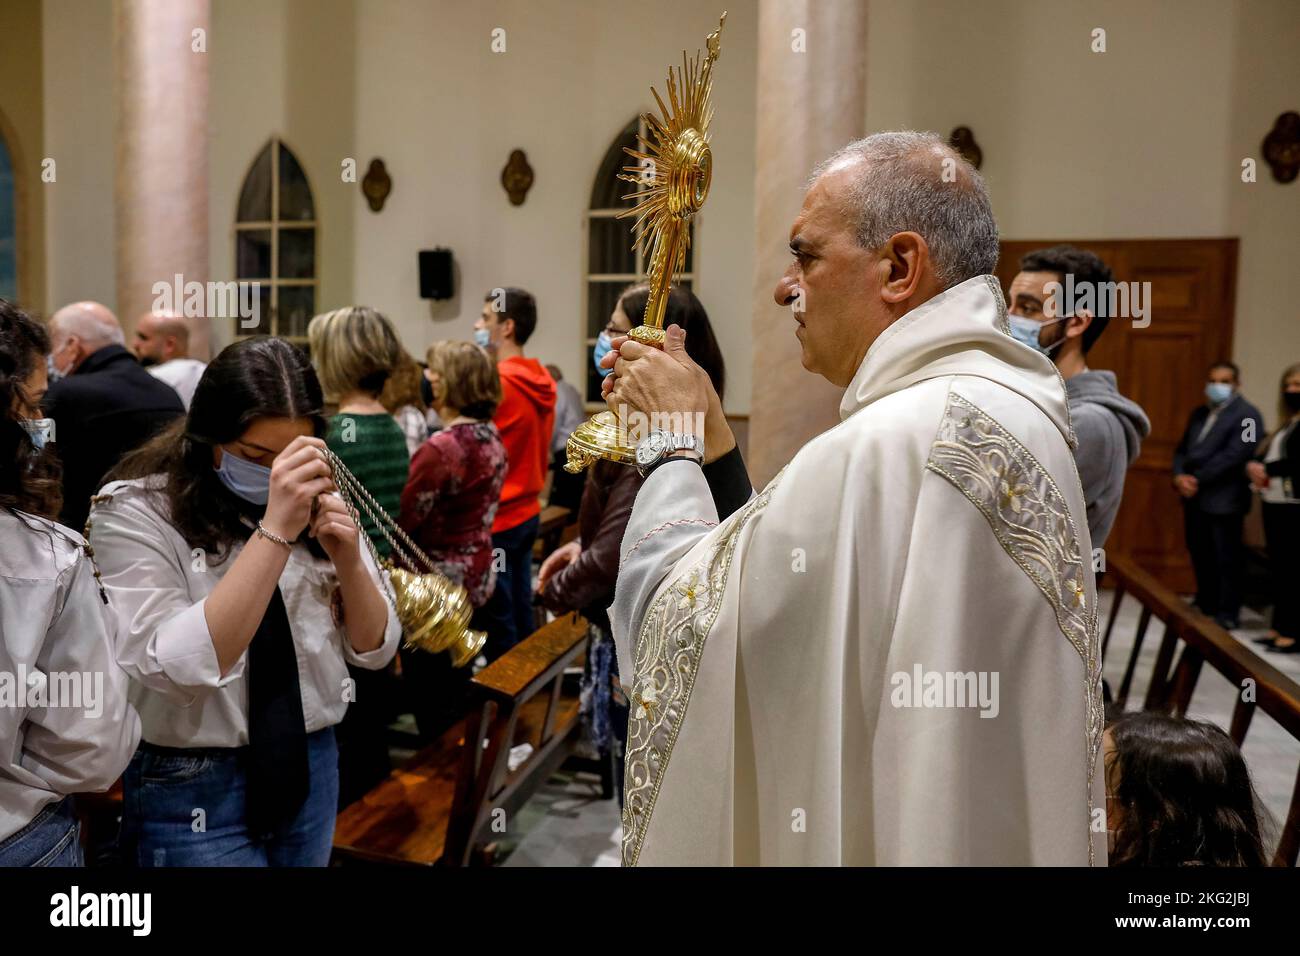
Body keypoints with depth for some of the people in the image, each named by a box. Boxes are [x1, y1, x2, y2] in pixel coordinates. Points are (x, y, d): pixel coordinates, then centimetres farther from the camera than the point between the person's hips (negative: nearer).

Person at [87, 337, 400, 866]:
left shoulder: (316, 500, -1)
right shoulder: (135, 511, -13)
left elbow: (375, 648, 1)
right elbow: (180, 669, -26)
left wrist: (348, 559, -17)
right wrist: (274, 531, -32)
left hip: (312, 766, 5)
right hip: (194, 787, -4)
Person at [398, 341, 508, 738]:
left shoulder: (441, 448, -23)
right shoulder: (492, 439, 4)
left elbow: (402, 520, -20)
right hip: (478, 580, 8)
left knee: (430, 695, 8)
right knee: (455, 689, 21)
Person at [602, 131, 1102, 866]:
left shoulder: (890, 447, -29)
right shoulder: (1010, 402, 1)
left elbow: (676, 629, -20)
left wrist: (672, 440, -9)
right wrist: (710, 441, 0)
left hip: (876, 833, -8)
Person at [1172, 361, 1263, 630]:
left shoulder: (1246, 414, -7)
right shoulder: (1200, 413, 17)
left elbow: (1233, 455, -17)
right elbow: (1182, 449, 14)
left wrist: (1197, 479, -15)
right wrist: (1180, 476, -5)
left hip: (1224, 500, -7)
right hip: (1194, 497, 7)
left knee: (1225, 559, 1)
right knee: (1200, 556, 14)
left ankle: (1226, 615, 10)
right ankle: (1205, 607, 26)